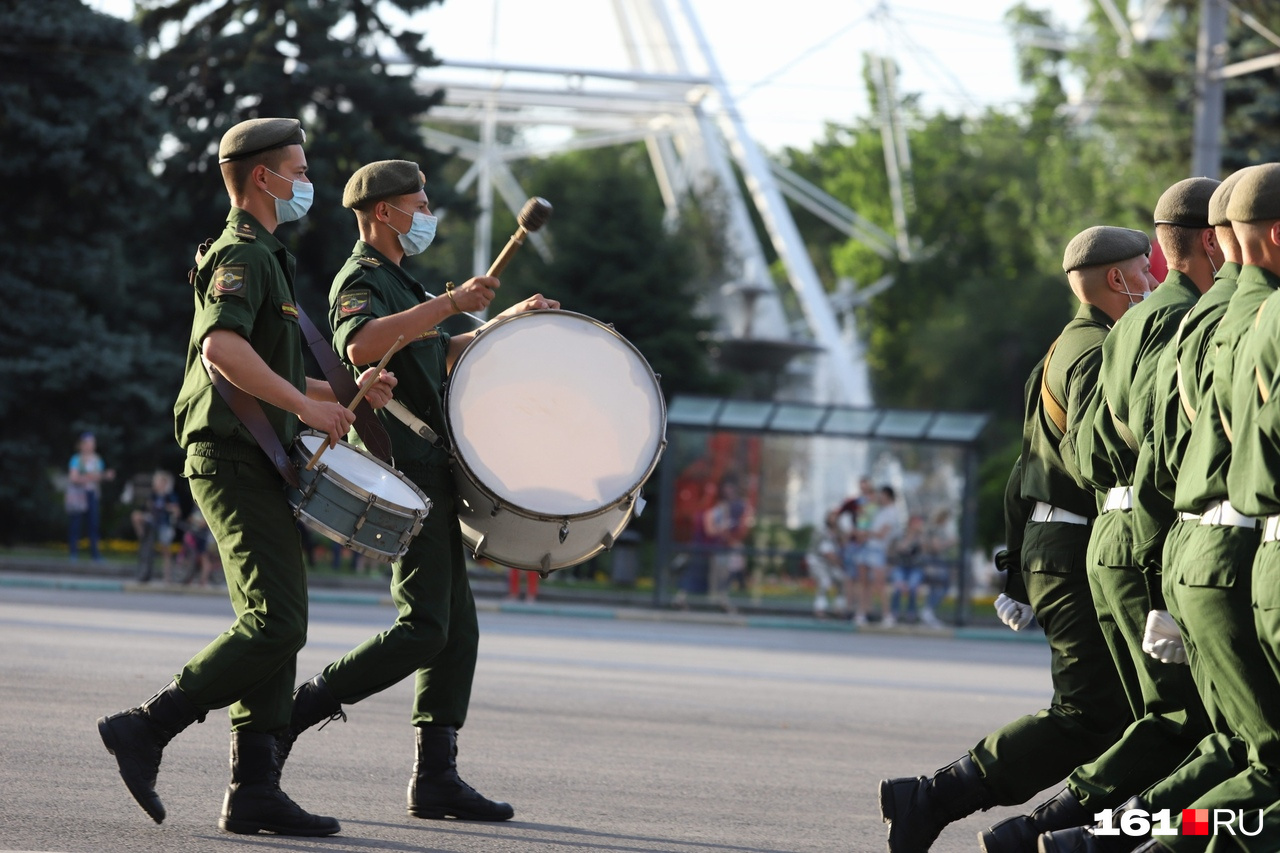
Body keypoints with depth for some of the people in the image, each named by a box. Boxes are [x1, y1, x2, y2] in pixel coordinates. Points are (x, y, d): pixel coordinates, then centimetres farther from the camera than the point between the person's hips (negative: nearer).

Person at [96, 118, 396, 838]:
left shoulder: (265, 258, 24)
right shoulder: (241, 255, -9)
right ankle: (146, 731, -11)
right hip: (237, 460, -10)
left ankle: (255, 790, 2)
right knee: (274, 625, -15)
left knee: (277, 627, 5)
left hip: (252, 464, 10)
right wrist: (308, 405, -25)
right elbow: (221, 348, -28)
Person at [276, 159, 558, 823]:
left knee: (457, 629, 6)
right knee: (425, 628, -16)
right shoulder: (360, 280, -9)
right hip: (403, 471, -10)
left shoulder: (396, 281, 24)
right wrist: (450, 303, -31)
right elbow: (360, 346, -31)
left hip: (427, 473, 10)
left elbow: (439, 356, 38)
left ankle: (435, 777, 5)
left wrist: (505, 322, 27)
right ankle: (294, 711, -10)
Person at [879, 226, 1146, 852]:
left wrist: (1018, 575, 24)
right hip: (1082, 555, -11)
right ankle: (930, 801, -13)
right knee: (1090, 718, -13)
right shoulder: (1100, 353, -11)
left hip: (1045, 545, 11)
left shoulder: (1061, 353, 21)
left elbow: (1026, 473, 23)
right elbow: (1091, 459, -26)